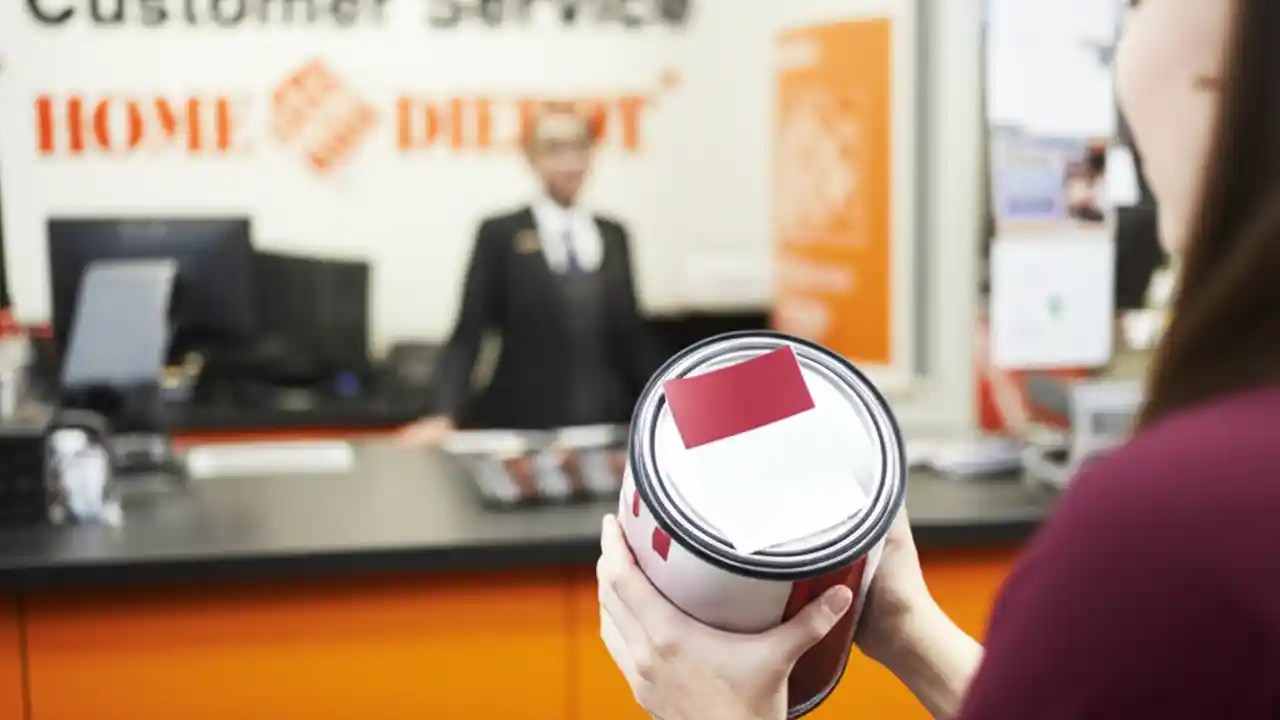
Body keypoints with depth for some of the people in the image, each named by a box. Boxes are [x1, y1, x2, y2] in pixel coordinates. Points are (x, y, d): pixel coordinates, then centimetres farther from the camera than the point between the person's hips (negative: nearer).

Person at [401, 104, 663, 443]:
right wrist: (445, 416, -16)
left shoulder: (614, 236, 12)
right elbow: (467, 335, -3)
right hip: (522, 424, -3)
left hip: (606, 422, 3)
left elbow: (632, 335, 15)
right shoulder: (500, 234, 1)